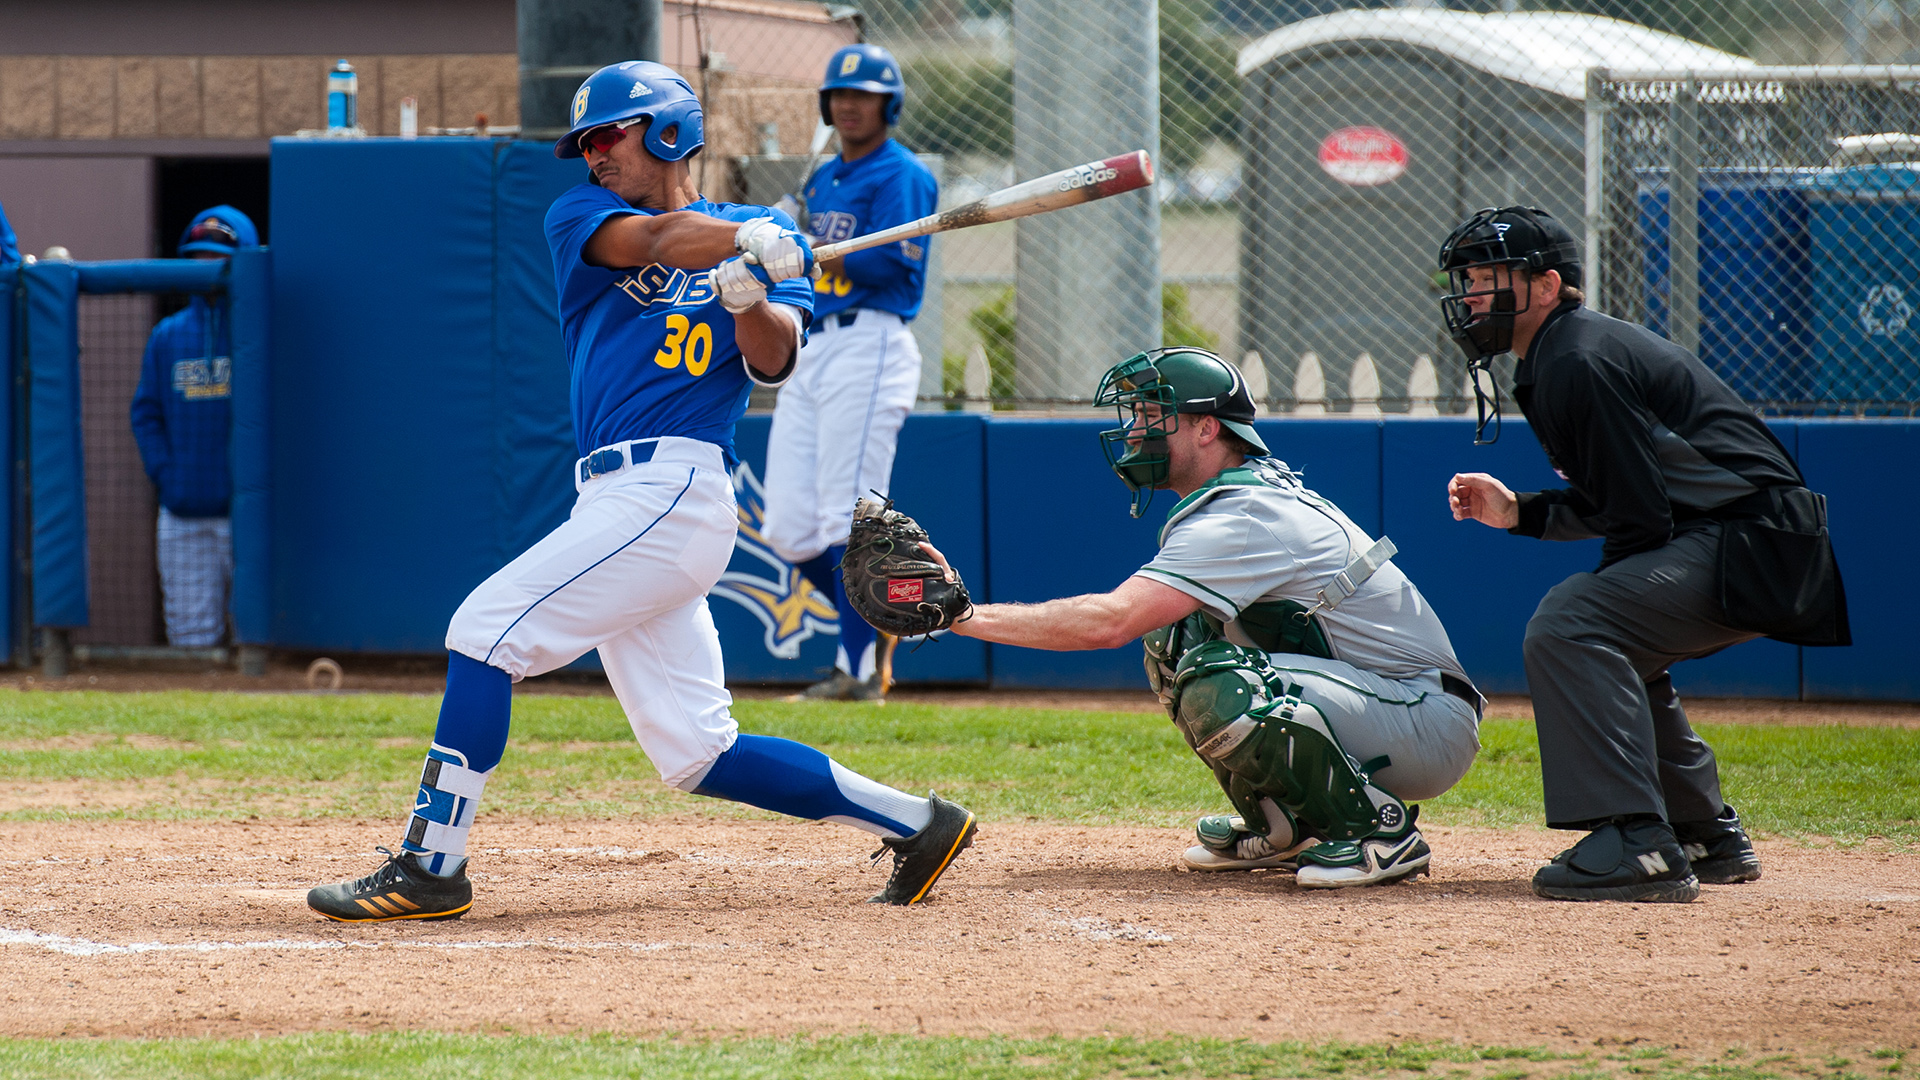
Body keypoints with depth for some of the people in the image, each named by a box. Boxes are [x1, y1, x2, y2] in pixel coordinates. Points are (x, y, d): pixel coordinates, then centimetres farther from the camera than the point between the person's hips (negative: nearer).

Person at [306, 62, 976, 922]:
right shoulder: (580, 217, 16)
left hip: (672, 489, -6)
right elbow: (650, 241, -6)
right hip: (622, 498, 6)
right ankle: (910, 820, 14)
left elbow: (773, 363, -5)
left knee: (487, 628, -15)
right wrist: (743, 243, -26)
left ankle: (430, 867, -13)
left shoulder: (765, 235, 8)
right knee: (697, 755, 5)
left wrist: (752, 301, -27)